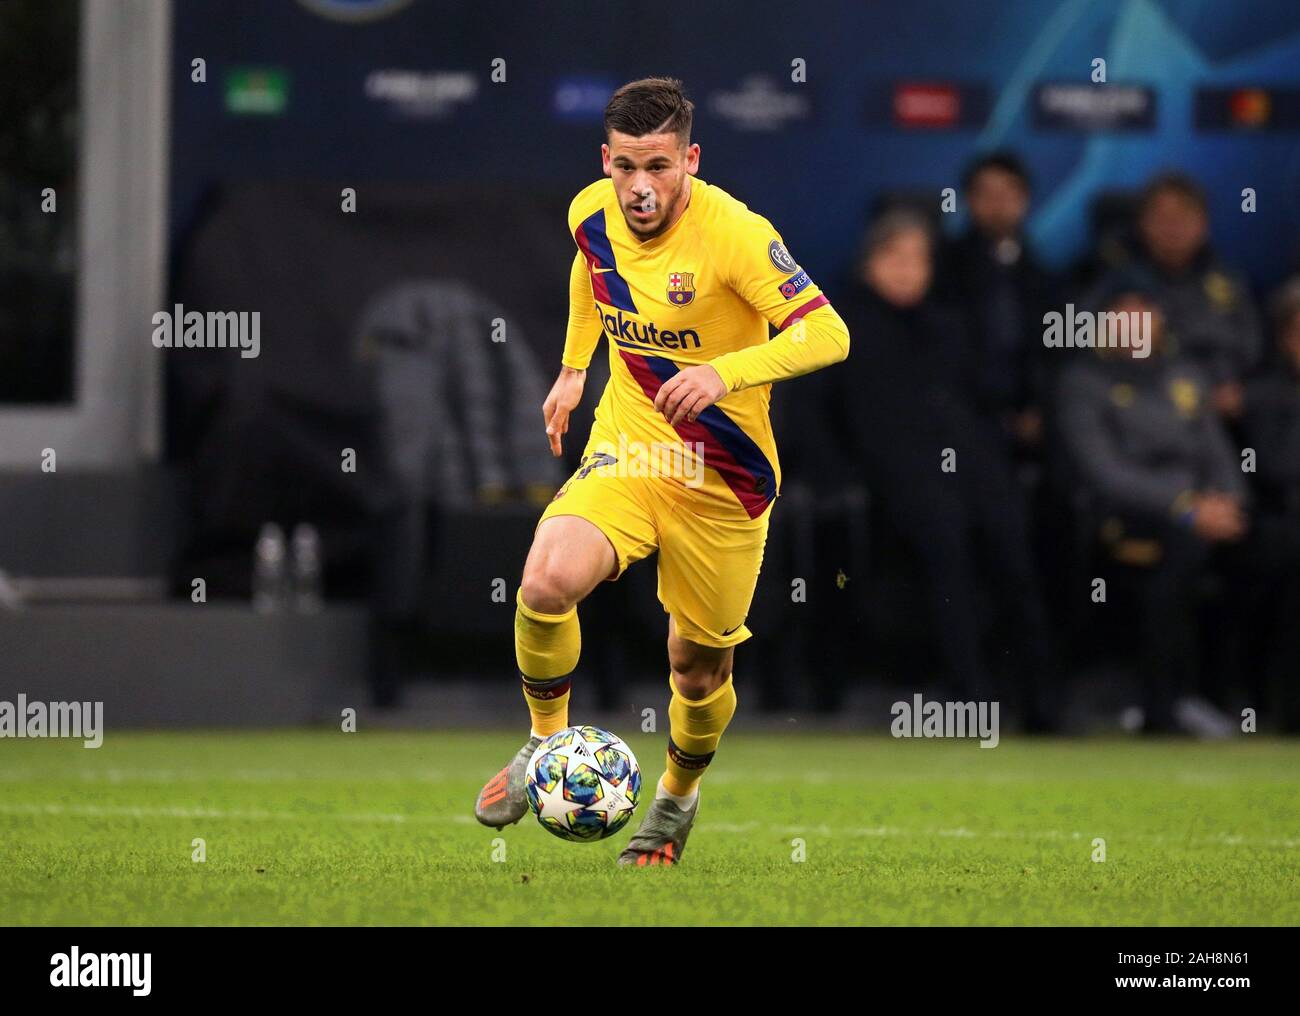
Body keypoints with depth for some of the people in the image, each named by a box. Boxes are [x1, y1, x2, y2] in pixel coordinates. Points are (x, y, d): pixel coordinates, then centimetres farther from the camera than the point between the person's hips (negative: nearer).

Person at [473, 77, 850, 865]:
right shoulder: (592, 213, -4)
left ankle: (679, 794, 41)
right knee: (547, 580, -26)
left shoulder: (733, 232, -21)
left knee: (700, 668, 9)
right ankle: (547, 742, 0)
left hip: (724, 482, -3)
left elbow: (828, 334, -26)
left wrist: (724, 372, -40)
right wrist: (574, 367, 25)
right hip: (626, 451, 3)